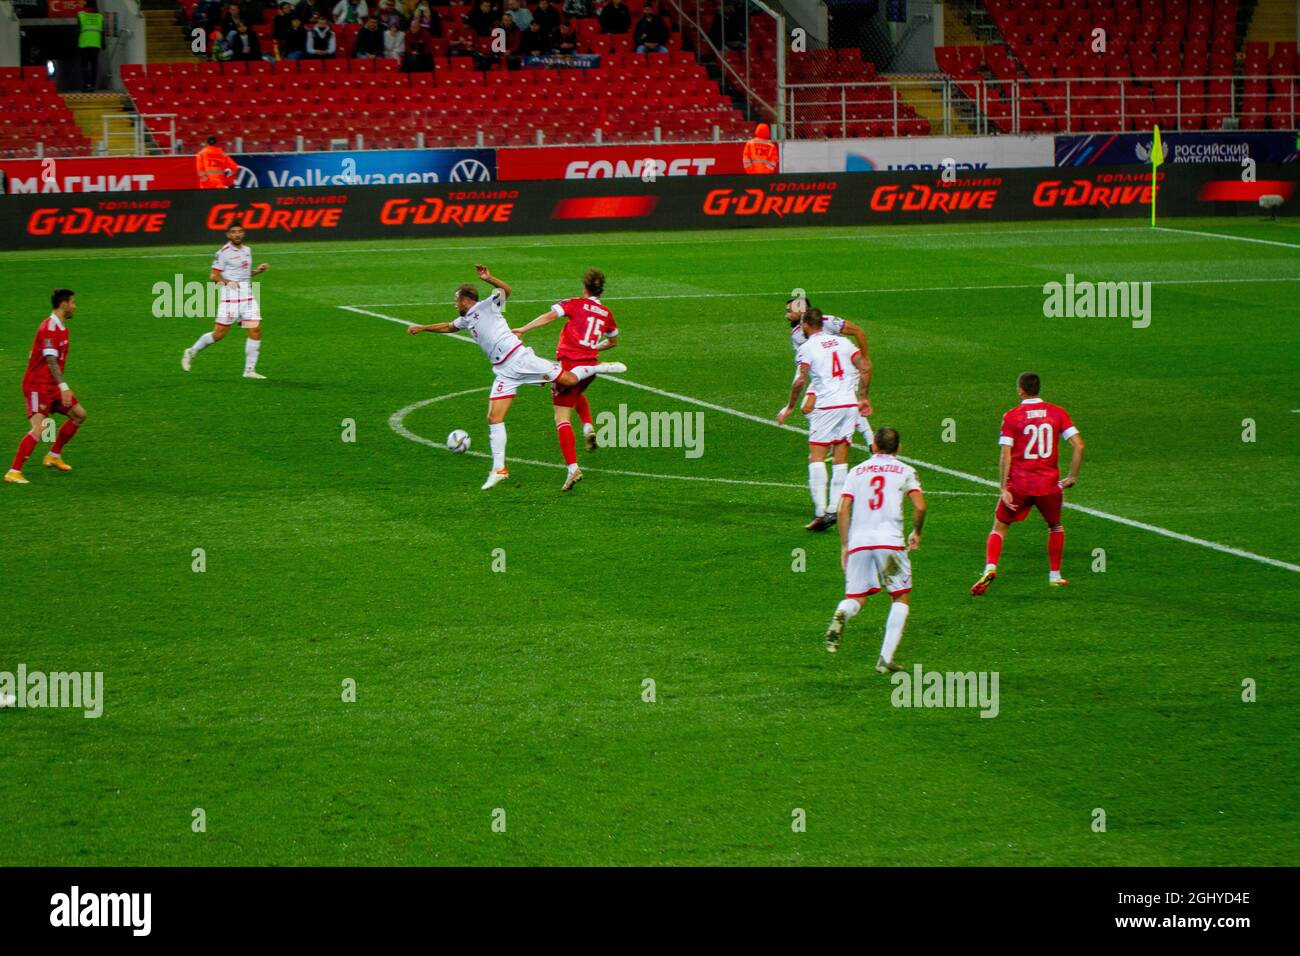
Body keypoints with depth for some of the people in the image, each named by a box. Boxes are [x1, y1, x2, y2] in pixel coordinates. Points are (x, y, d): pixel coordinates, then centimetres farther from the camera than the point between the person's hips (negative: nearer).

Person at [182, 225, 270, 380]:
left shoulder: (247, 250, 14)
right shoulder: (223, 252, -7)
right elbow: (213, 276, -8)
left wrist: (258, 270, 8)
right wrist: (227, 281, -25)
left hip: (248, 295, 6)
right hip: (230, 295, -6)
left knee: (255, 331, -5)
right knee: (219, 334, -4)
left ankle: (249, 370, 1)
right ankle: (192, 352, 18)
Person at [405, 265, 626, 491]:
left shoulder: (486, 306, -2)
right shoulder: (465, 320, 21)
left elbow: (506, 290, -20)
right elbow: (447, 327, 42)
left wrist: (489, 278, -36)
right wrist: (422, 328, 47)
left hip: (520, 358, -7)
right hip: (504, 373, 7)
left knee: (569, 380, -13)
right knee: (494, 419, -3)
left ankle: (597, 368, 16)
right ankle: (499, 470, -2)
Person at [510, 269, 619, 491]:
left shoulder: (575, 304, -1)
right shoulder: (607, 313, 12)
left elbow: (550, 316, -16)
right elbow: (613, 341, 28)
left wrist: (523, 330, -18)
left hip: (570, 363, -5)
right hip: (590, 365, 5)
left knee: (562, 418, -3)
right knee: (577, 393, 39)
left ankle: (573, 467, -16)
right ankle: (588, 427, 13)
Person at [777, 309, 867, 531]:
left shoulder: (807, 348, -2)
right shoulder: (842, 342, 13)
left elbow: (801, 380, -12)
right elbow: (863, 369, 6)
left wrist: (789, 407, -2)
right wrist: (861, 398, 12)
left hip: (826, 406, -5)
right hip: (850, 404, 5)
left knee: (816, 457, -2)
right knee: (840, 459, 8)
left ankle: (820, 511, -13)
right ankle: (834, 508, 4)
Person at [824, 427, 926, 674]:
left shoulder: (857, 471, 15)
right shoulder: (905, 471, 9)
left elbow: (843, 509, 6)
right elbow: (920, 507, -3)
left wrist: (844, 546, 11)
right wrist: (916, 533, 15)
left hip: (858, 542, 2)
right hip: (890, 541, -2)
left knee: (856, 598, 11)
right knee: (901, 598, 11)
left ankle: (841, 615, -28)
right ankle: (886, 658, -2)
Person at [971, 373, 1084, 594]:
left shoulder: (1011, 416, -4)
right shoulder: (1057, 413, 2)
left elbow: (1005, 455, -9)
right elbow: (1078, 445, -5)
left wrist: (1004, 489, -8)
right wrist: (1072, 477, 3)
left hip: (1018, 484, -2)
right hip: (1049, 483, 2)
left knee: (999, 528, 10)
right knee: (1055, 526, 26)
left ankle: (990, 567, -12)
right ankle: (1055, 575, 25)